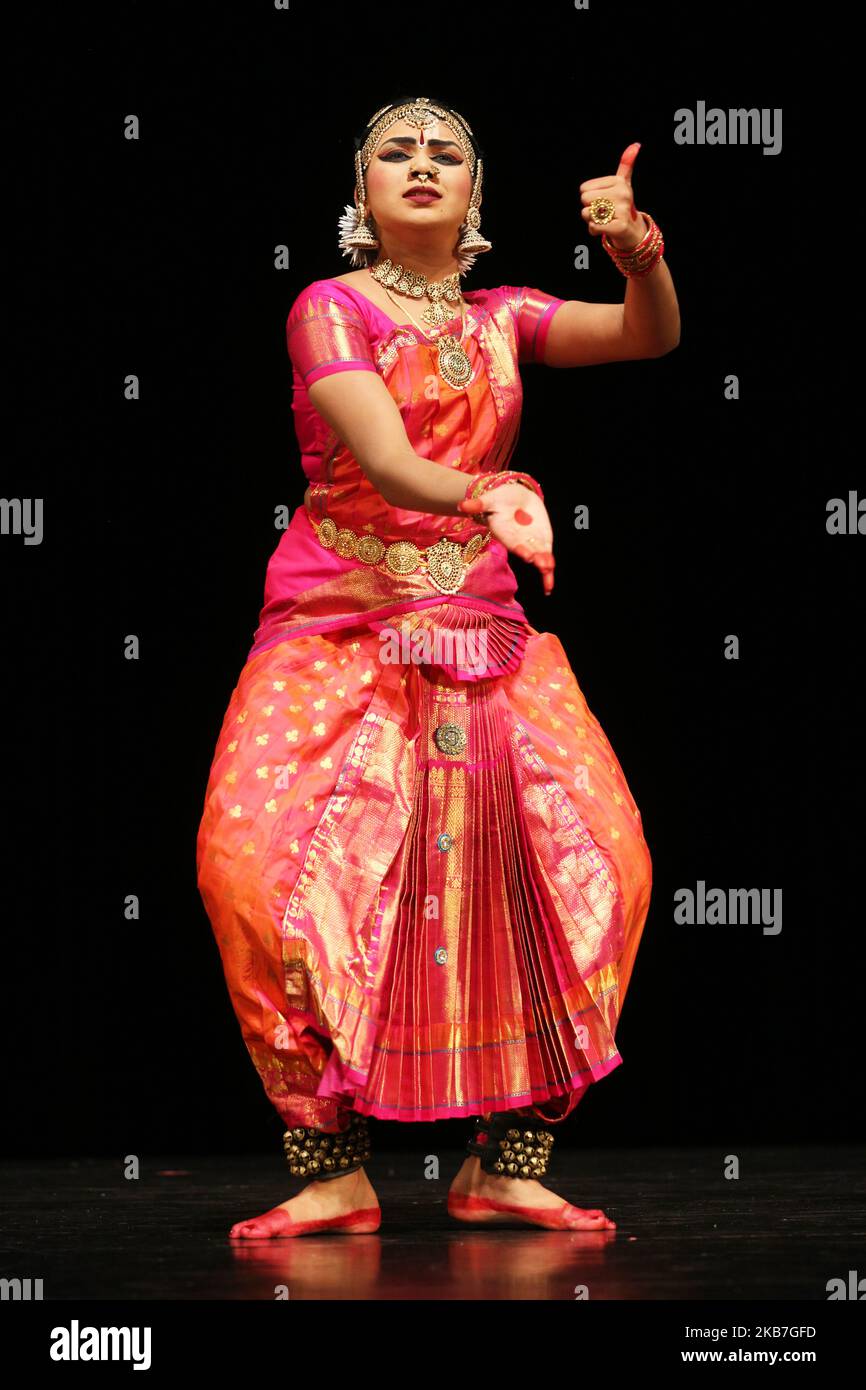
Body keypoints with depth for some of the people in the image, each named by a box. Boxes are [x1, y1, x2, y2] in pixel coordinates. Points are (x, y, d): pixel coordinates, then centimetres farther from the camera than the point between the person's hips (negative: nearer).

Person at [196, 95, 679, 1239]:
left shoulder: (503, 319, 14)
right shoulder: (331, 310, -1)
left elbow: (650, 337, -1)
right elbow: (382, 457, -18)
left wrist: (641, 255, -23)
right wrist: (484, 495, -39)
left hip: (481, 631, 4)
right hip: (339, 627, -4)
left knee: (598, 855, -13)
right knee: (259, 860, -23)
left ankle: (507, 1166, -5)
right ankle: (332, 1170, -14)